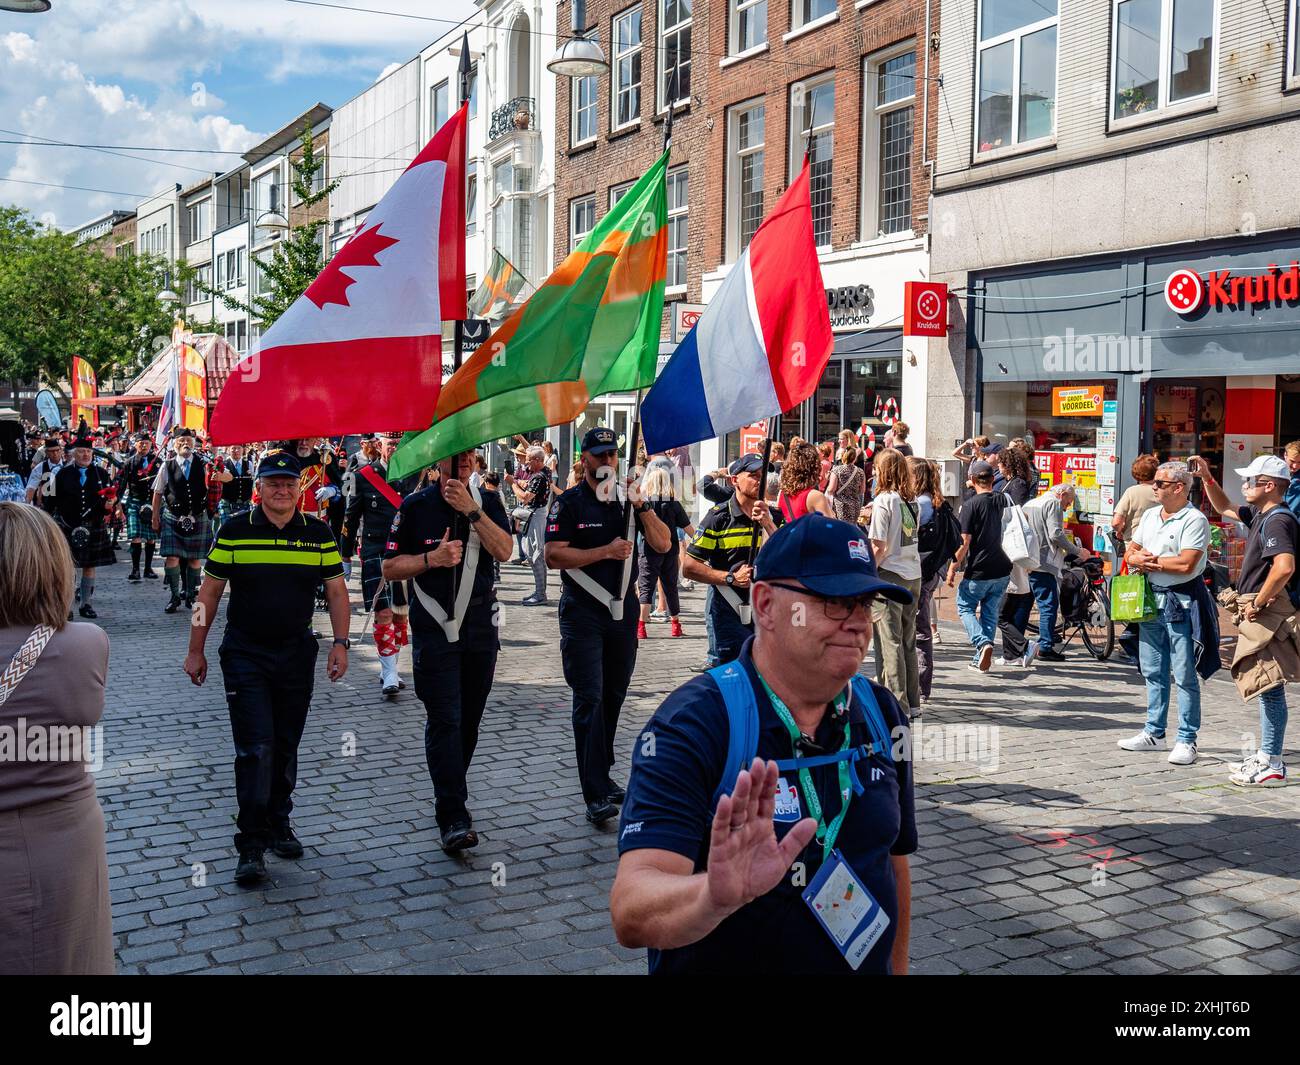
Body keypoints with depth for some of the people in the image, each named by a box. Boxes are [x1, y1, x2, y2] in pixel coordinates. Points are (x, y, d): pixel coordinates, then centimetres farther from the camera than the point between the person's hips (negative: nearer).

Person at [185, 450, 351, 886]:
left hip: (297, 655, 3)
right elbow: (209, 592, 2)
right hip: (245, 657, -2)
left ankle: (278, 825, 29)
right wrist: (196, 650, 2)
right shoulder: (234, 531, -4)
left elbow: (336, 591, 6)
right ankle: (251, 845, -2)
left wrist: (340, 643, -3)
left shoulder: (318, 533, 1)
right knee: (255, 748, -9)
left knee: (286, 748, 13)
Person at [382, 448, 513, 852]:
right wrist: (431, 558, -16)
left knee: (469, 720, 11)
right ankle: (453, 819, -11)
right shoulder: (416, 506, -1)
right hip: (435, 626, -3)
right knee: (445, 720, -10)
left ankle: (450, 799, 27)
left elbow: (504, 551, -10)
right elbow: (390, 567, -1)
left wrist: (471, 511, -19)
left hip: (481, 625, 4)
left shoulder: (488, 502, 6)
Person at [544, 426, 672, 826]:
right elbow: (554, 556, -12)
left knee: (613, 698, 12)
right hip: (583, 615, -5)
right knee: (590, 699, -8)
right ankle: (596, 795, -8)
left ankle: (602, 774, 27)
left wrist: (640, 504, -11)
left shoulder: (627, 500, 9)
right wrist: (605, 551, -17)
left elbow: (663, 544, 1)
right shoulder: (569, 503, -3)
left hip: (623, 611, 5)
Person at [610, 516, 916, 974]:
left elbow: (893, 863, 7)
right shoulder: (692, 725, -24)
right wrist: (715, 897, -51)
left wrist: (898, 966, 7)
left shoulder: (882, 715, -6)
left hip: (868, 962, 5)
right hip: (722, 964, -5)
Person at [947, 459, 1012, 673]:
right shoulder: (1004, 499, 3)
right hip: (1002, 570, 5)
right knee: (990, 612, 14)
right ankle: (981, 659, 15)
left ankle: (983, 643, -12)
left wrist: (953, 568, -7)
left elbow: (964, 542, -15)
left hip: (978, 570, -5)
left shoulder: (971, 504, -13)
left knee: (965, 607, 11)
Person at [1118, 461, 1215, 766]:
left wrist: (1150, 561, -7)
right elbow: (1130, 552, 15)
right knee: (1153, 672, 13)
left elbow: (1186, 564, -20)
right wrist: (1137, 559, -9)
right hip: (1150, 599, 8)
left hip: (1181, 602, -8)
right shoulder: (1150, 515, 14)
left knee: (1184, 675, -3)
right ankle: (1154, 733, 23)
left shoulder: (1195, 520, -11)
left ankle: (1187, 740, 2)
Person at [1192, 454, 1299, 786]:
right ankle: (1266, 756, 23)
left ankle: (1272, 766, -2)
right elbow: (1225, 508, 32)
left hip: (1271, 614, -10)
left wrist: (1258, 603, -22)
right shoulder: (1261, 516, 15)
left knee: (1269, 687, -6)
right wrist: (1206, 478, 21)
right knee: (1266, 688, 15)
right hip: (1261, 614, 10)